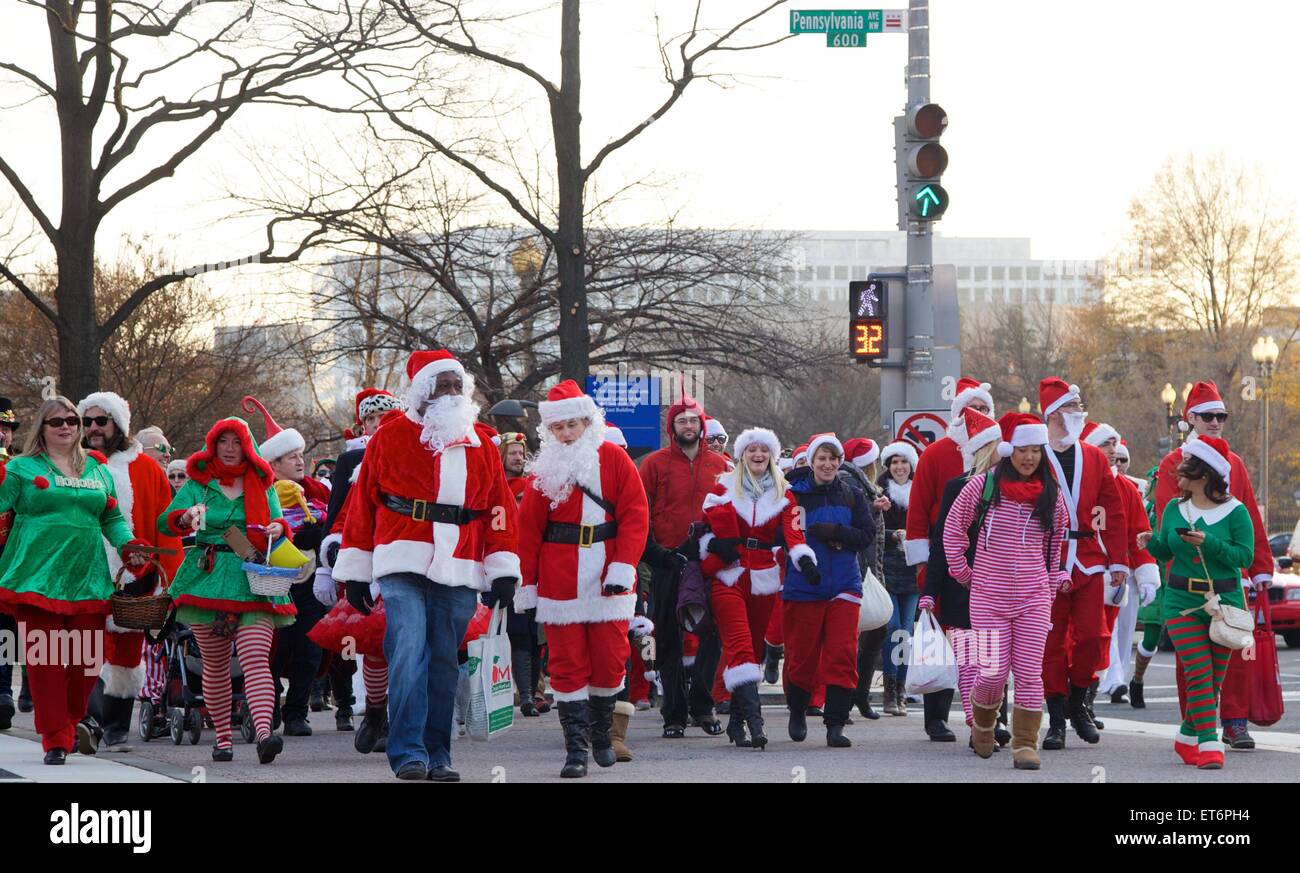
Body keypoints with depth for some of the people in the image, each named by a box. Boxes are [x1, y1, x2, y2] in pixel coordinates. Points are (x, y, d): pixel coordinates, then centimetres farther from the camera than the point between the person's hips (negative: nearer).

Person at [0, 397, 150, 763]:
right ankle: (56, 739, 3)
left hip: (87, 578, 3)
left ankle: (72, 719, 26)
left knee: (87, 659, 0)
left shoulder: (98, 469, 17)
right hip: (38, 577, -3)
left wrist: (129, 545, 6)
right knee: (44, 660, -6)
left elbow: (112, 518, 20)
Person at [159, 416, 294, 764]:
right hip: (207, 578, 1)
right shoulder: (198, 484, 10)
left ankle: (264, 732, -29)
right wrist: (186, 516, -26)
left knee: (256, 659, -16)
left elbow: (277, 520, 11)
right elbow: (165, 521, -3)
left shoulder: (261, 485, 15)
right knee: (215, 665, 4)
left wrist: (278, 528, -14)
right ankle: (222, 737, 13)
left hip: (253, 583, -1)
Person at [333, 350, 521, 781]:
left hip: (459, 570, 3)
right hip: (404, 565, -3)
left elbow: (499, 508, 14)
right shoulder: (392, 436, 5)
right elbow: (362, 501, 6)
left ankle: (437, 754, 12)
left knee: (444, 663, 6)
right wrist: (355, 571, 4)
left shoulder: (481, 443, 15)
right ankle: (408, 752, -15)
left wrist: (503, 570, 6)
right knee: (408, 655, -14)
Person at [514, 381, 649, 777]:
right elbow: (529, 529, 6)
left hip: (607, 579, 0)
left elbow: (635, 514, -2)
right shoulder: (544, 469, 6)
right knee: (567, 664, -1)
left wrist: (623, 565, -12)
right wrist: (525, 583, 3)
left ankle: (601, 730, 25)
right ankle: (576, 748, 1)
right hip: (558, 578, 0)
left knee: (610, 659, 1)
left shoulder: (613, 459, 3)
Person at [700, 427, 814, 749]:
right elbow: (710, 527, 9)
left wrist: (804, 557, -22)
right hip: (728, 577, -3)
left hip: (764, 580, 3)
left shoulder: (782, 495, 10)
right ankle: (753, 720, -28)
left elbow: (792, 529, -4)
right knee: (740, 646, -17)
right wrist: (715, 547, -9)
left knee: (754, 647, 6)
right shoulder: (723, 489, 7)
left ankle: (736, 721, 18)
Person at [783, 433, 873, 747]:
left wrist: (835, 532, -13)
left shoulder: (852, 495, 7)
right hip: (803, 587, -1)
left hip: (844, 587, 1)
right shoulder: (795, 494, -1)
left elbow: (867, 535, 1)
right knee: (802, 655, 7)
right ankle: (797, 712, 32)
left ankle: (835, 725, -7)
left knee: (842, 655, -9)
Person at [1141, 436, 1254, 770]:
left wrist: (1209, 543, -21)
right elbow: (1166, 552, 14)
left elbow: (1245, 556, -9)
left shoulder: (1234, 511, -4)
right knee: (1199, 674, -11)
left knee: (1215, 678, 5)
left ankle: (1187, 738, 22)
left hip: (1224, 602, -1)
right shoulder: (1174, 509, 7)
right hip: (1182, 602, 1)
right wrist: (1151, 542, -7)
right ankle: (1208, 745, -13)